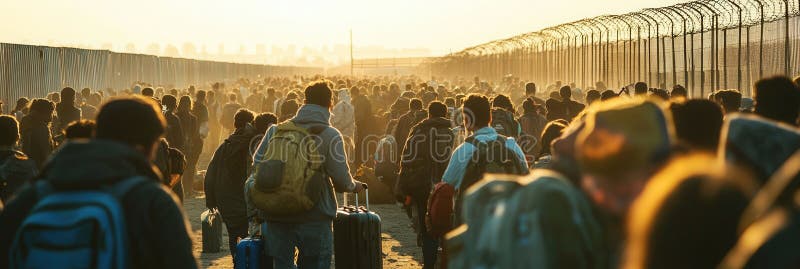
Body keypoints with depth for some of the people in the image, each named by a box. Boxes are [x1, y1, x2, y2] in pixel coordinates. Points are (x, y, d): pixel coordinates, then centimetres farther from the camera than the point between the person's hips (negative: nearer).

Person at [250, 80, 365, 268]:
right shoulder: (331, 136, -6)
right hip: (314, 216, -3)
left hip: (277, 215, 3)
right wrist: (354, 186, 14)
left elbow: (257, 163, 7)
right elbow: (341, 180, -8)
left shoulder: (277, 129, 4)